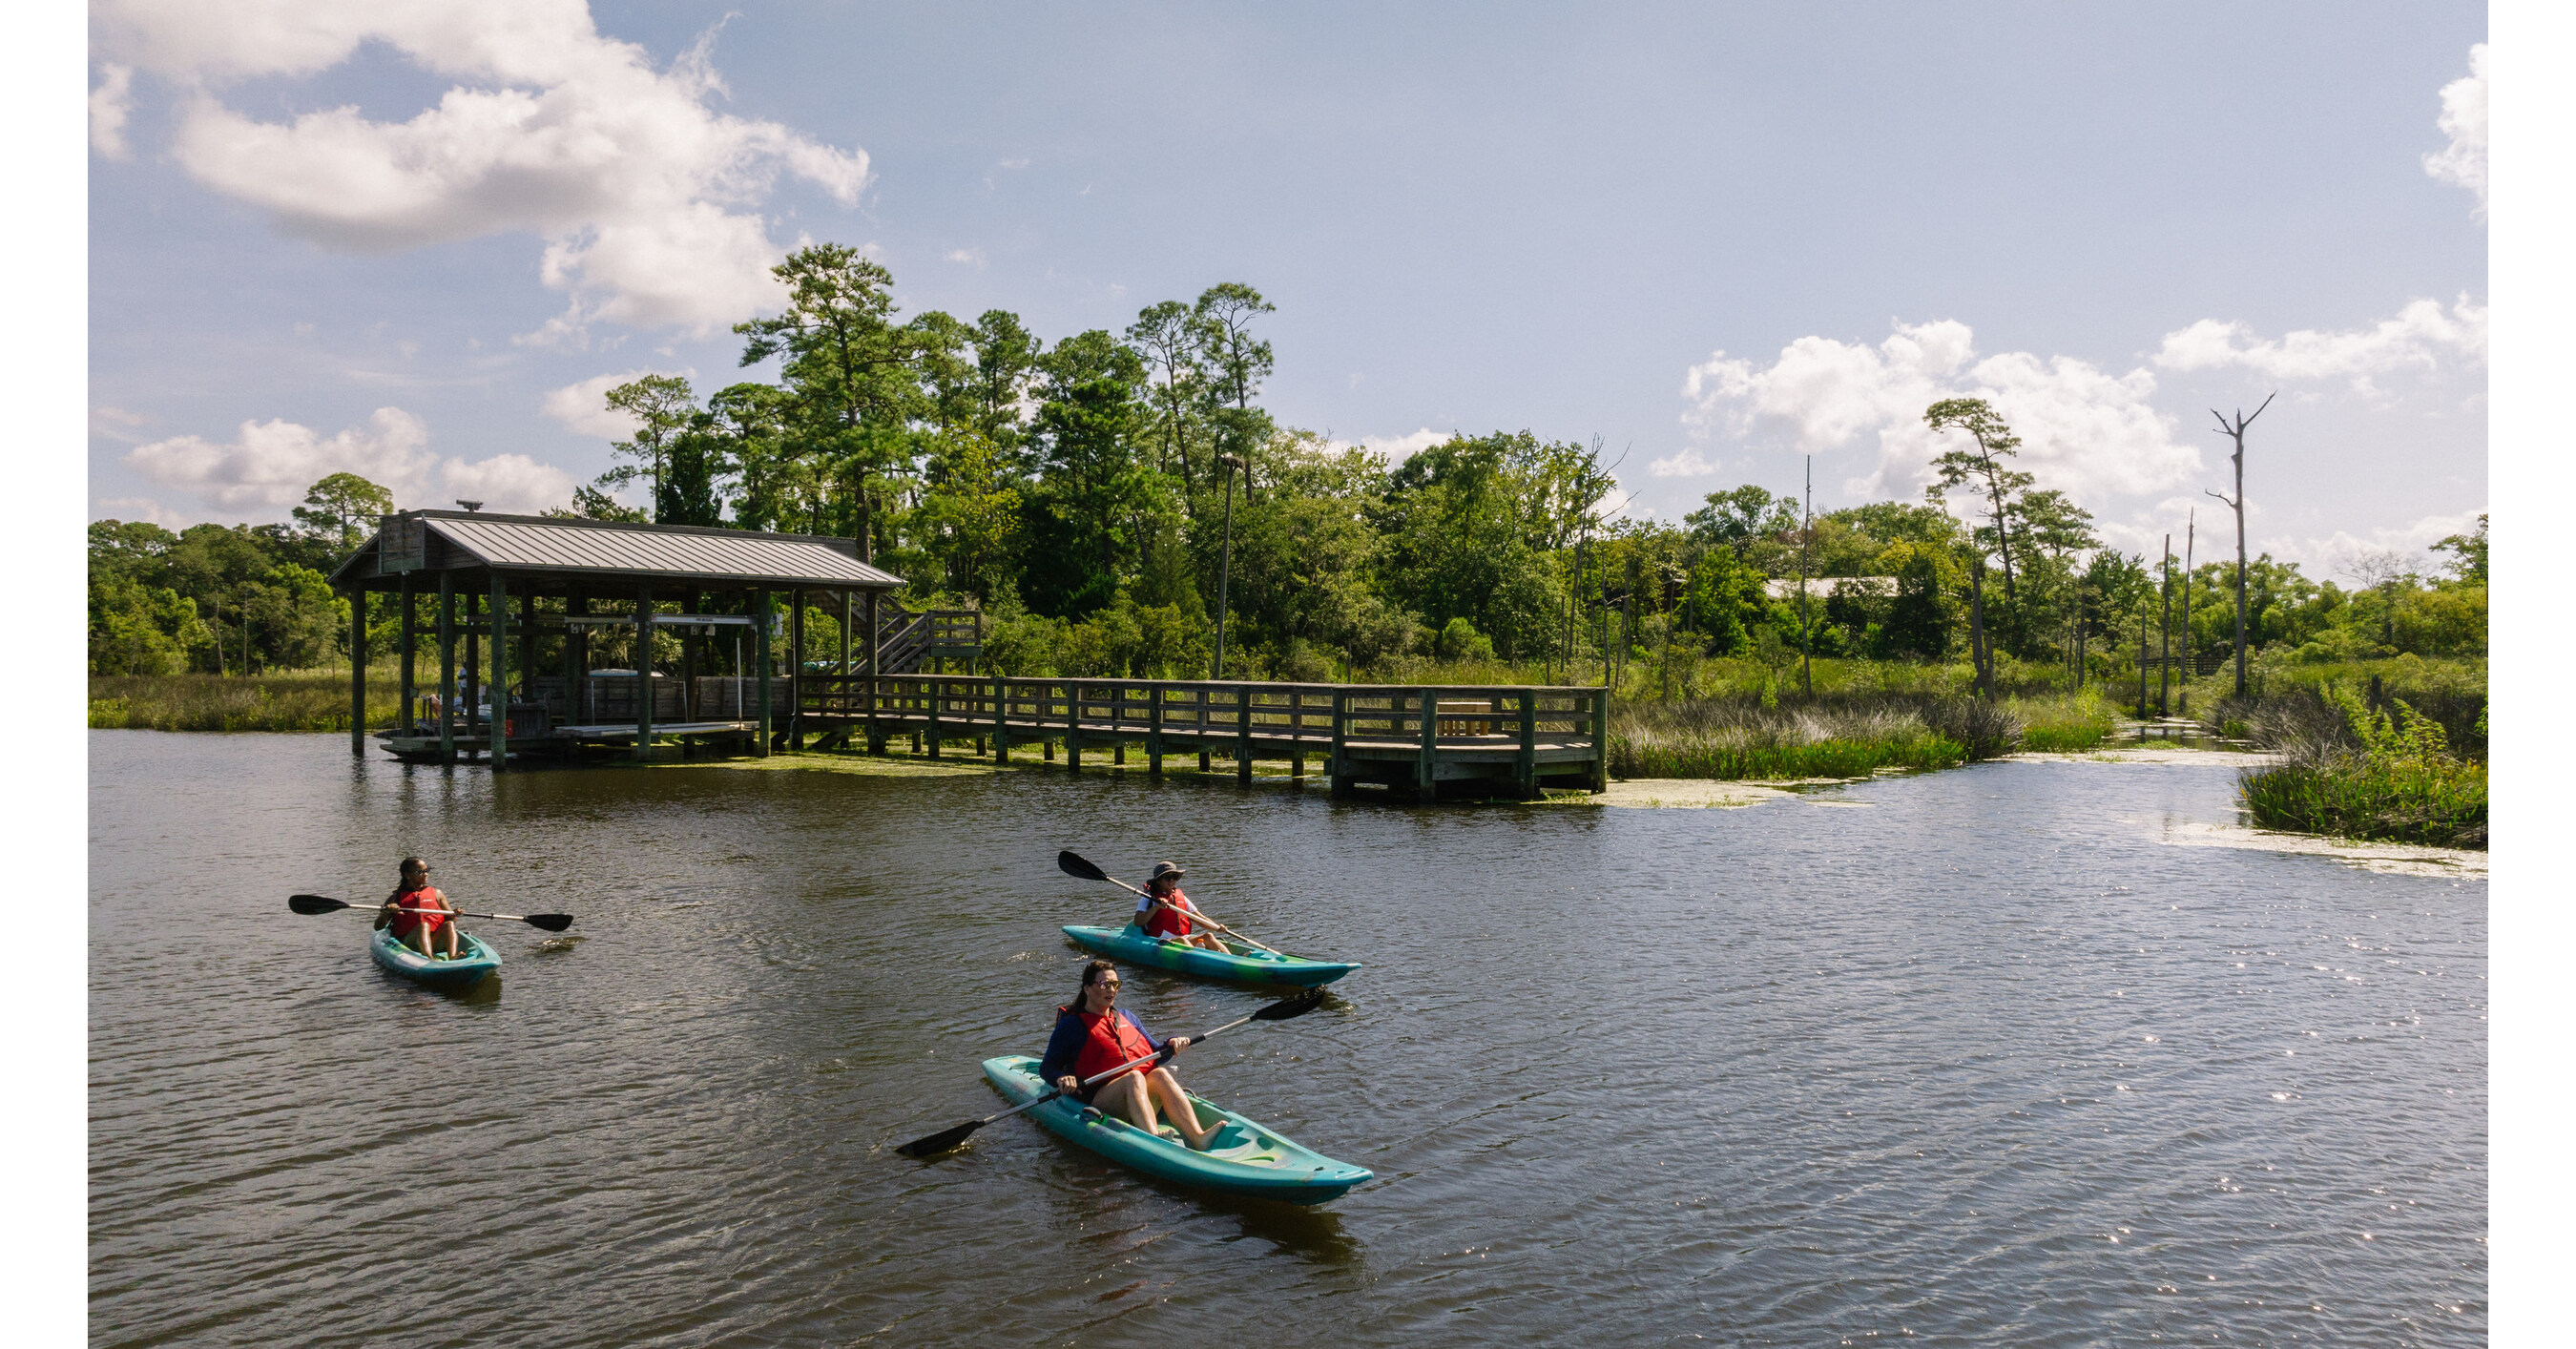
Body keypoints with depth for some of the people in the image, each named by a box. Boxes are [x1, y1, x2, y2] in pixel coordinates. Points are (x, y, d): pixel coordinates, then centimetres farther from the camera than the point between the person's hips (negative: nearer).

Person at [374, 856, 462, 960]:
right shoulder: (396, 898, 15)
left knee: (449, 924, -28)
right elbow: (378, 928, 9)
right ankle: (430, 959, -59)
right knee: (423, 925, -33)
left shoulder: (436, 893, 22)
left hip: (436, 942, 2)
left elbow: (449, 919, 19)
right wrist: (386, 912, -11)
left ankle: (452, 958, -53)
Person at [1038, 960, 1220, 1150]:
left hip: (1143, 1093, 5)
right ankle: (1153, 1138, -60)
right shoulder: (1071, 1025, 9)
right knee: (1134, 1077, -34)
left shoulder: (1127, 1017, 26)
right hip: (1098, 1098, -4)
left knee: (1160, 1074, -28)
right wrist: (1061, 1078, -17)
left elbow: (1155, 1053, 27)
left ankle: (1197, 1138, -49)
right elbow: (1046, 1067, 5)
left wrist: (1171, 1045, 6)